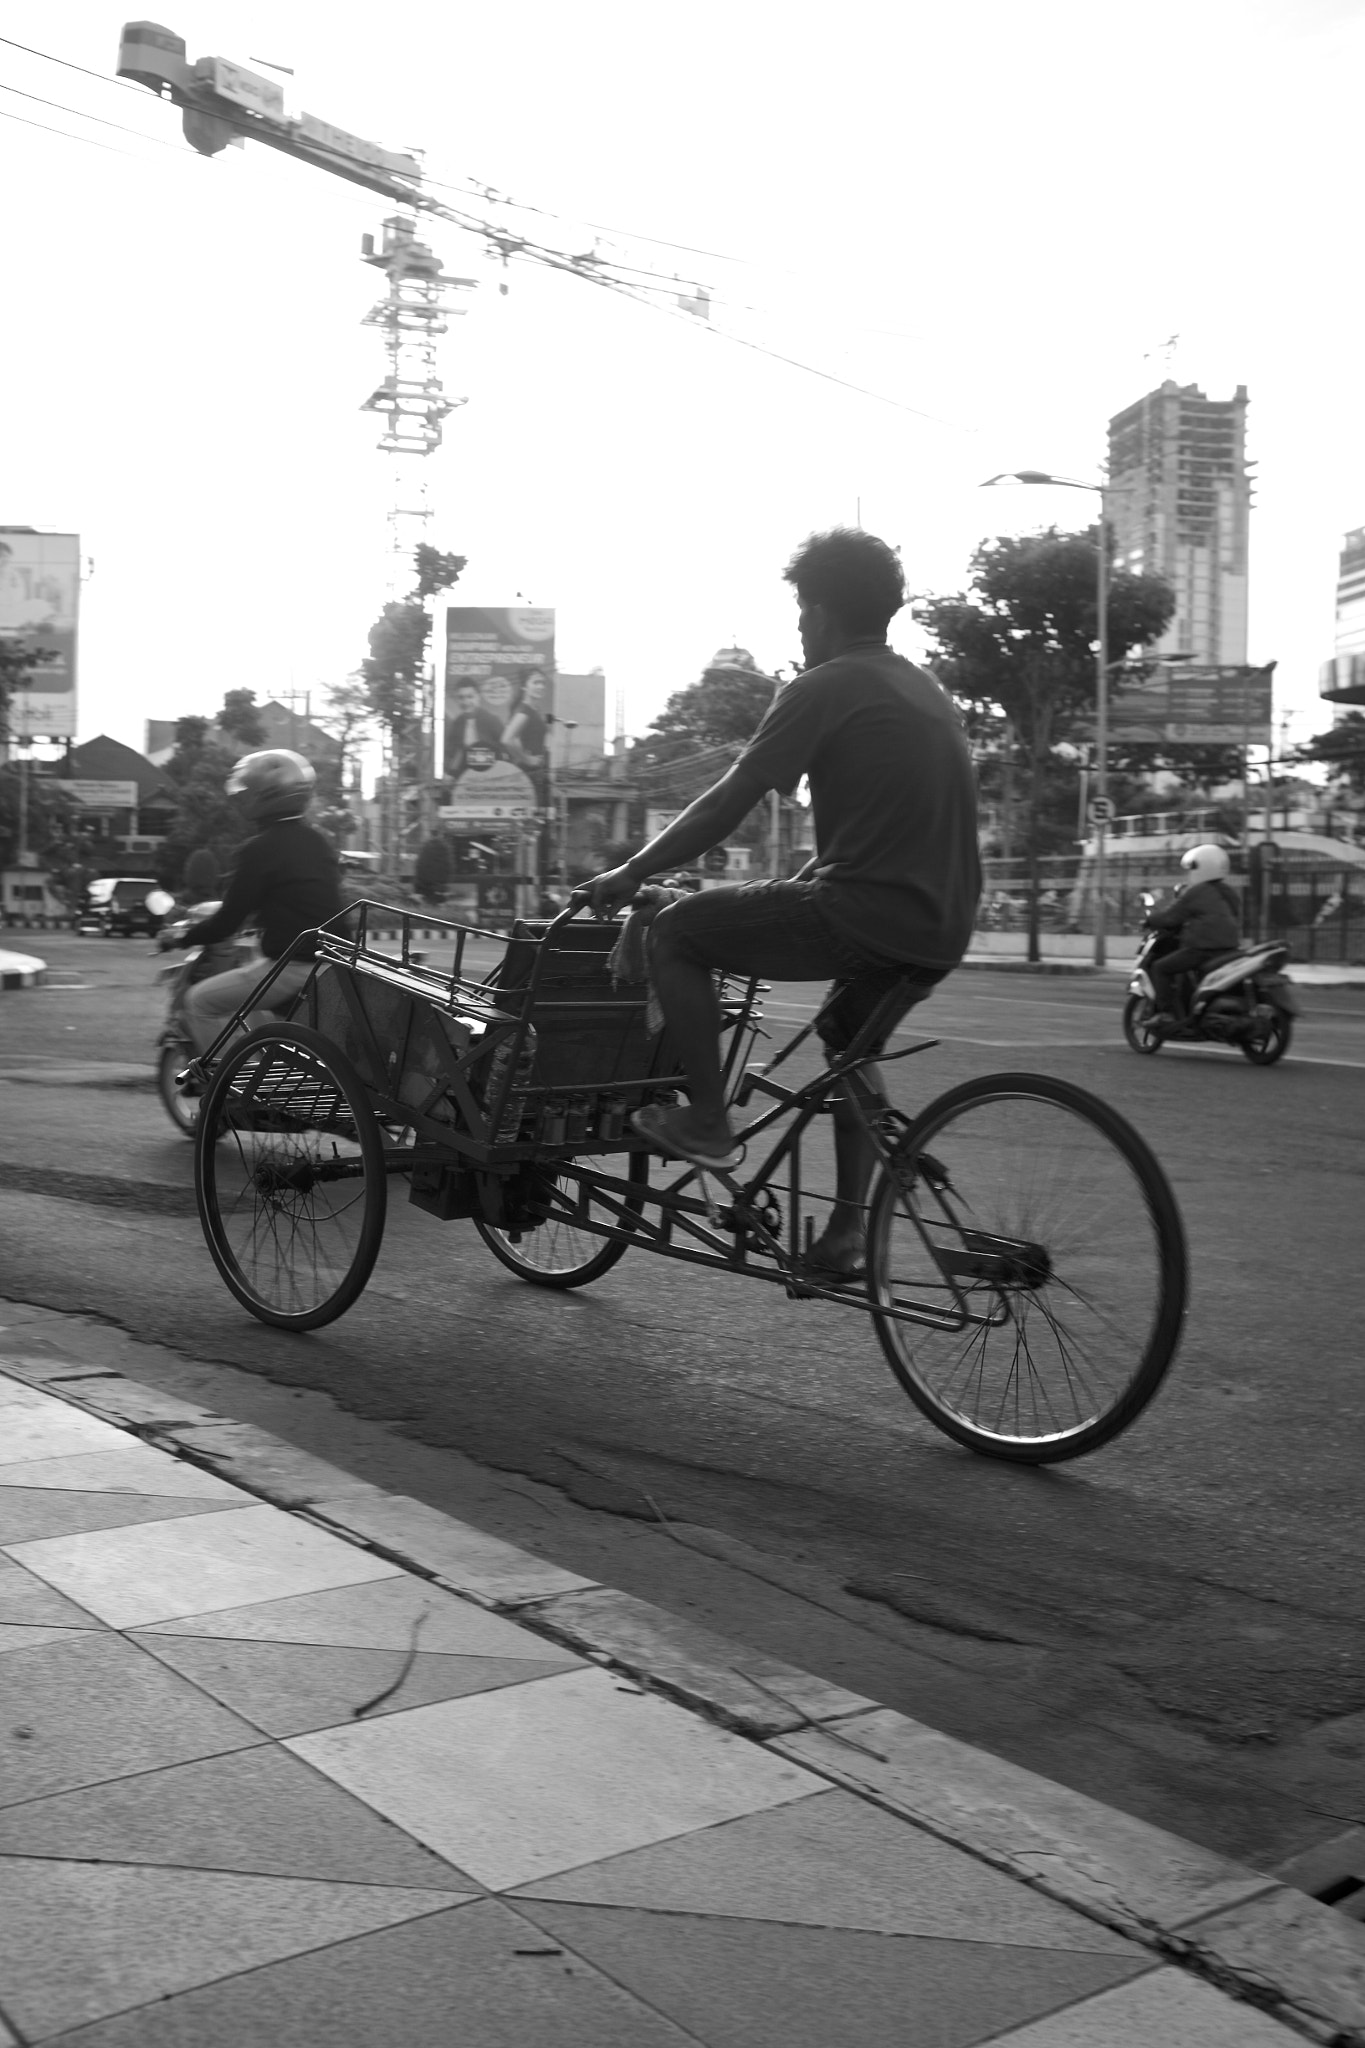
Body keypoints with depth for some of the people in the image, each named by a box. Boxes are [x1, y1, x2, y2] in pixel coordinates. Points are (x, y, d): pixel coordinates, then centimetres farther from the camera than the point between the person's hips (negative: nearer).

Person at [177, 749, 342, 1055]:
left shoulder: (261, 849, -13)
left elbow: (229, 921, -11)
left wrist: (183, 937, 6)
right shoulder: (317, 842, 12)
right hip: (330, 960, 9)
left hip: (294, 967, -9)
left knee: (200, 1002, 0)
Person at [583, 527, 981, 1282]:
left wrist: (631, 873, 7)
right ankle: (847, 1231, 31)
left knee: (675, 932, 3)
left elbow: (723, 807, -5)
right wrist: (796, 890, 32)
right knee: (850, 1041, 32)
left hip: (868, 914, -9)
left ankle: (708, 1120, 6)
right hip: (942, 929, 9)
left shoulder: (823, 689, -5)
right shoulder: (923, 690, 22)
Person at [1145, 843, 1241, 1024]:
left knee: (1159, 967, -2)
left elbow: (1171, 916, -5)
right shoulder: (1227, 894, 17)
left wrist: (1151, 917, 13)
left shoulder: (1195, 893, -9)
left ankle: (1167, 1012, -10)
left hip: (1202, 948, -9)